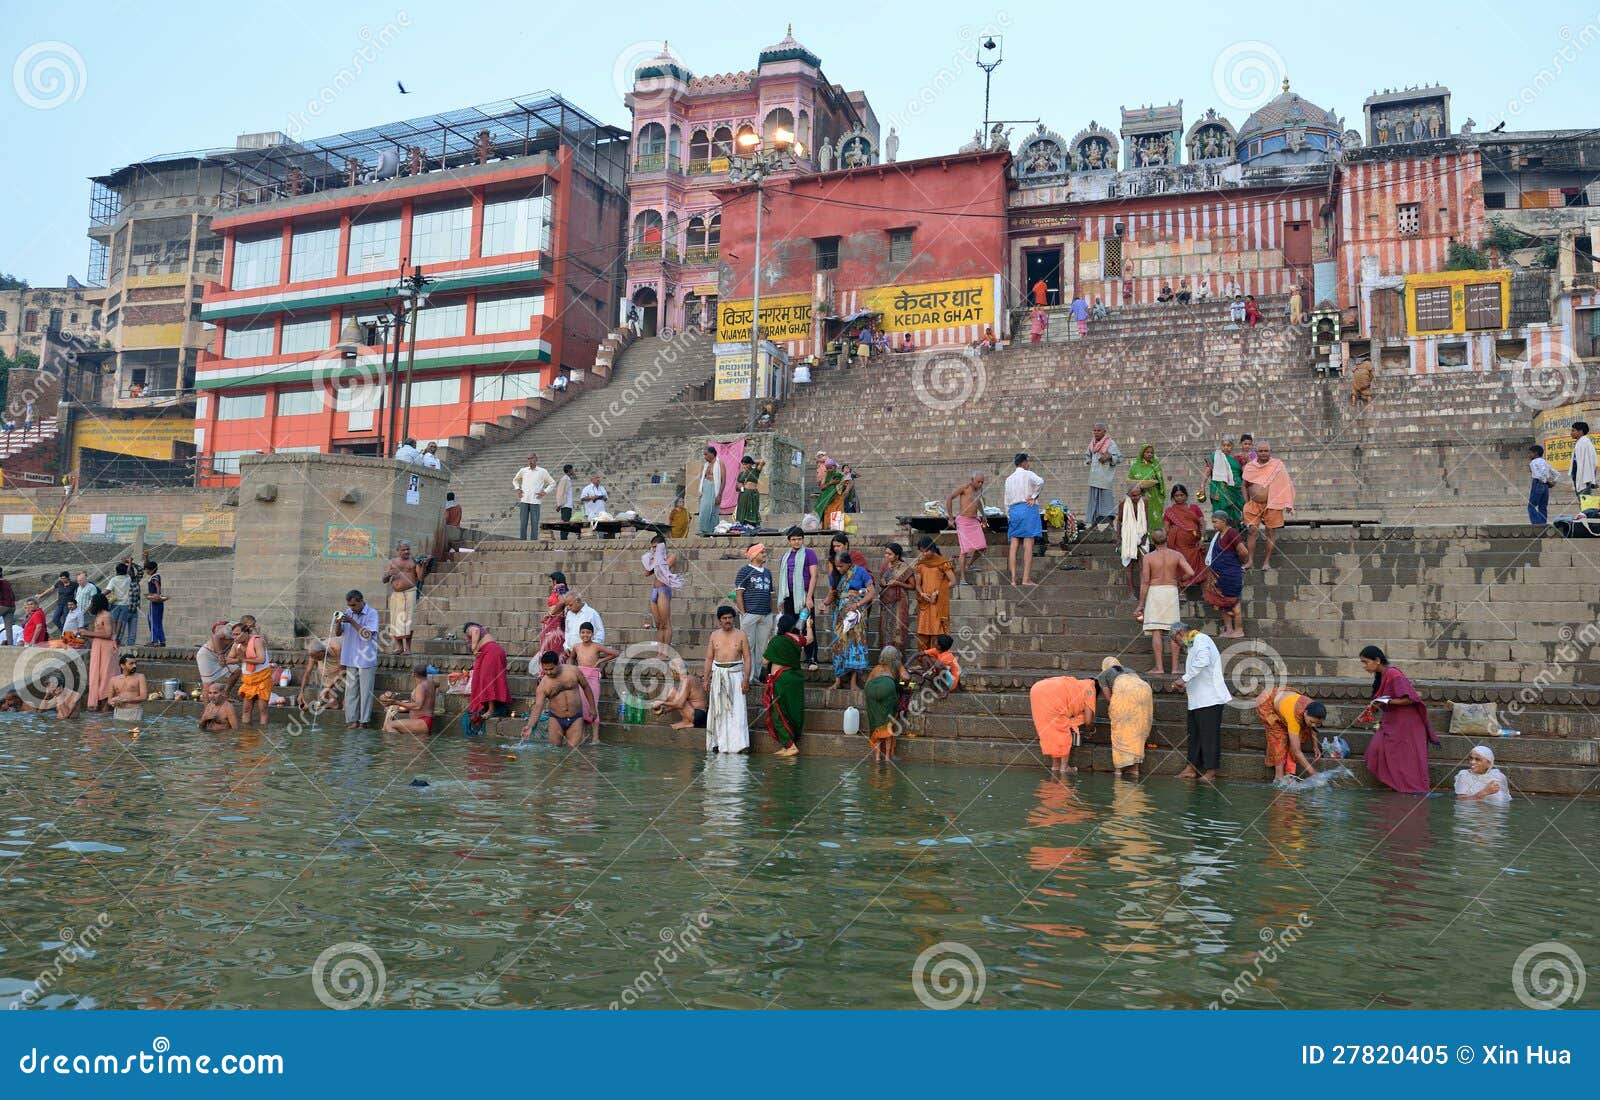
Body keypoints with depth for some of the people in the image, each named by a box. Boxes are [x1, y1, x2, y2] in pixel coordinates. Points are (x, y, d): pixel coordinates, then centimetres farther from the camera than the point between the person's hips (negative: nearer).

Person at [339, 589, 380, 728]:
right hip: (351, 659, 5)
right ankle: (352, 720, 10)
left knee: (365, 691, 1)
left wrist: (352, 622, -22)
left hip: (366, 660, -5)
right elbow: (339, 633, 9)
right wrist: (339, 622, -11)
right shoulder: (348, 612, 6)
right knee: (351, 690, 5)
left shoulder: (372, 613, -9)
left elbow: (367, 635, -17)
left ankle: (363, 721, 7)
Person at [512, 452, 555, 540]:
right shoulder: (523, 470, 11)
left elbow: (552, 483, 10)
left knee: (534, 523, -3)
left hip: (535, 501, -2)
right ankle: (522, 542, 5)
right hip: (524, 501, 2)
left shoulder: (542, 471, 4)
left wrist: (545, 492, -1)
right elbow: (515, 480, 28)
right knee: (523, 523, 1)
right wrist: (518, 489, 12)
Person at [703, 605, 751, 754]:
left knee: (737, 709, -8)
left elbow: (747, 658, -1)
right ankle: (718, 743, 10)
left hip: (735, 674, -3)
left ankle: (739, 743, -10)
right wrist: (706, 679, 5)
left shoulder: (741, 635, 2)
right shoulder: (714, 635, 9)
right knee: (718, 710, 5)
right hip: (718, 674, 3)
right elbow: (709, 658, 10)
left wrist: (746, 679, -9)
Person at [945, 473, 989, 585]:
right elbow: (949, 499, -13)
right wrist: (950, 517, -13)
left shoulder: (979, 489, 11)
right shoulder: (964, 488, -10)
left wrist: (983, 516, 31)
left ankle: (972, 563, 25)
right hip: (963, 521, -6)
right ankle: (962, 578, -4)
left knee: (982, 547, -5)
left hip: (975, 521, 6)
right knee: (965, 550, -10)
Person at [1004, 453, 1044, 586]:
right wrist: (1034, 496, -9)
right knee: (1028, 546, -5)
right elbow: (1040, 481, -21)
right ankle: (1026, 579, -9)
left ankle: (1013, 579, -4)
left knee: (1013, 545, 2)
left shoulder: (1009, 479, 17)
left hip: (1013, 510, 5)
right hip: (1028, 509, -5)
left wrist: (1009, 517, 20)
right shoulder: (1028, 474, 1)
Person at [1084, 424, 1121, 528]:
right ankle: (1094, 523, 12)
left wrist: (1109, 457, -23)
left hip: (1105, 476, -6)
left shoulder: (1110, 443, -4)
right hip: (1094, 476, 6)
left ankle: (1111, 523, -8)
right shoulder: (1092, 443, 14)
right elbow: (1087, 455, 31)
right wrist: (1089, 462, 11)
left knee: (1106, 498, -10)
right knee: (1094, 498, 7)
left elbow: (1119, 457, -7)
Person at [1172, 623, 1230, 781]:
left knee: (1209, 735, -2)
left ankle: (1211, 771, 4)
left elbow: (1203, 661, -31)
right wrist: (1184, 686, 11)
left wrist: (1184, 678, -26)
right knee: (1194, 735, 12)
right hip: (1197, 701, 10)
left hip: (1210, 699, -10)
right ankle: (1192, 768, 18)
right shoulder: (1193, 645, 21)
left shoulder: (1201, 640, -10)